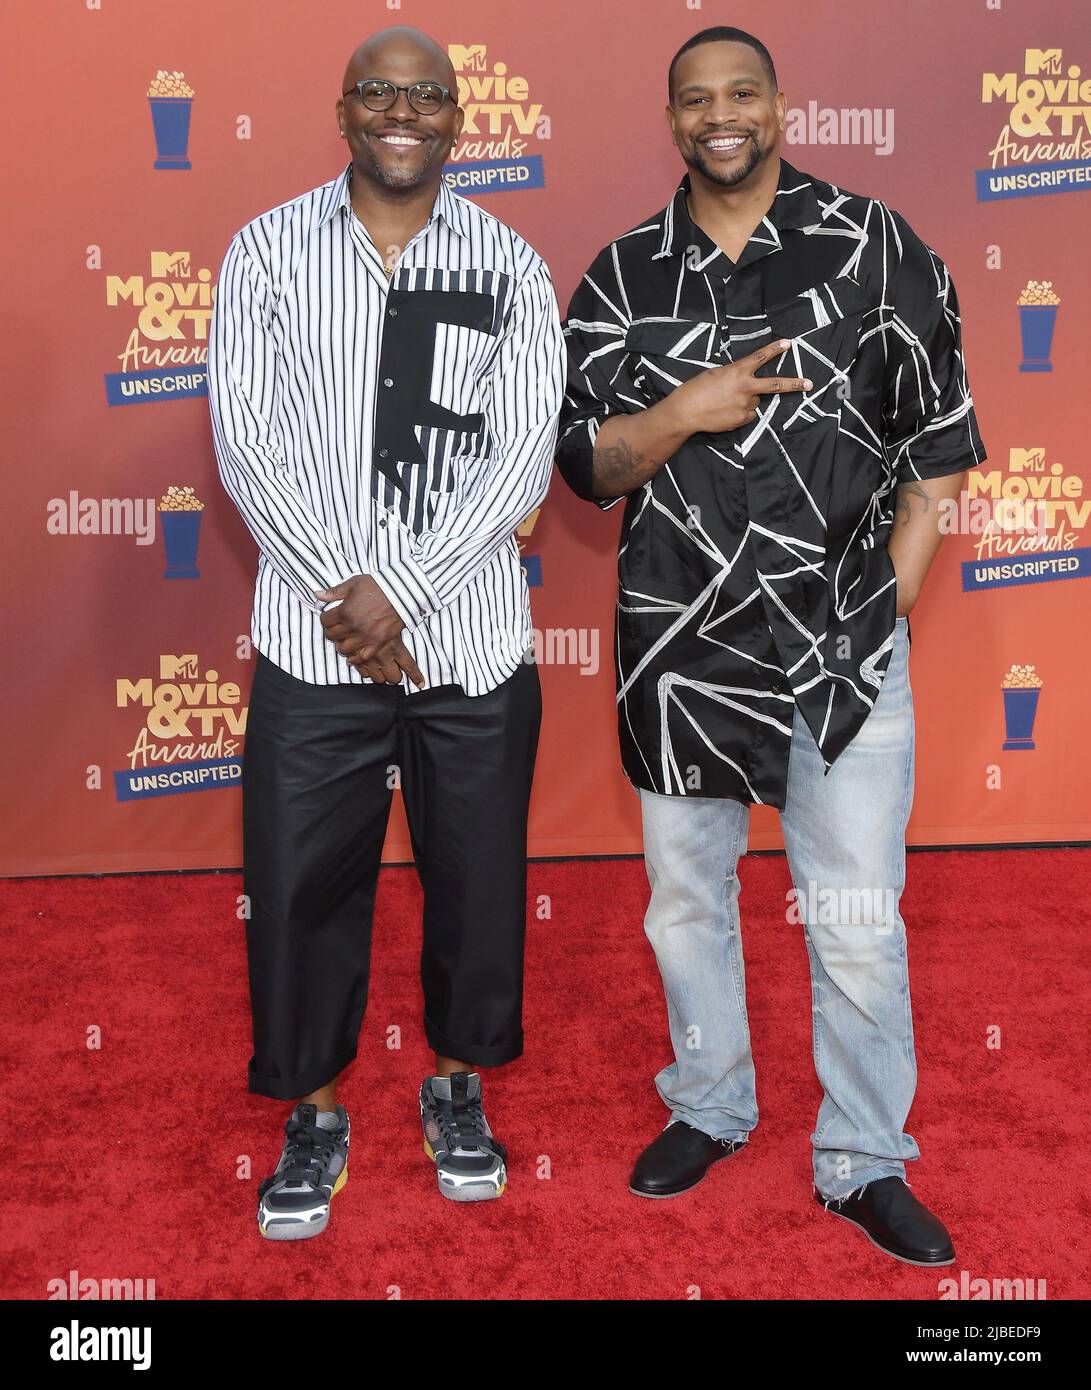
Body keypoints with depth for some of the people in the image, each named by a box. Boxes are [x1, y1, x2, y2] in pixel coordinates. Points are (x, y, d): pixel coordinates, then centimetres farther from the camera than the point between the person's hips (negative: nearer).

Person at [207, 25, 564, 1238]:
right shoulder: (268, 251, 3)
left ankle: (457, 1085, 35)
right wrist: (341, 592, -14)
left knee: (474, 877, 11)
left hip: (471, 640, 1)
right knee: (302, 884, 6)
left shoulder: (511, 269, 3)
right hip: (312, 643, 0)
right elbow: (244, 441, -4)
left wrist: (398, 590, -14)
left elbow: (523, 458, -6)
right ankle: (315, 1114, 28)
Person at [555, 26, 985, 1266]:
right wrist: (686, 410, -15)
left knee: (857, 923, 2)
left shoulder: (875, 246, 1)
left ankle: (865, 1162, 22)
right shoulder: (623, 274, 6)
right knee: (685, 899, 15)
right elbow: (585, 466, 3)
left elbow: (938, 445, 2)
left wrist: (890, 603, -5)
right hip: (678, 646, 2)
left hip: (846, 650, -2)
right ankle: (708, 1107, 38)